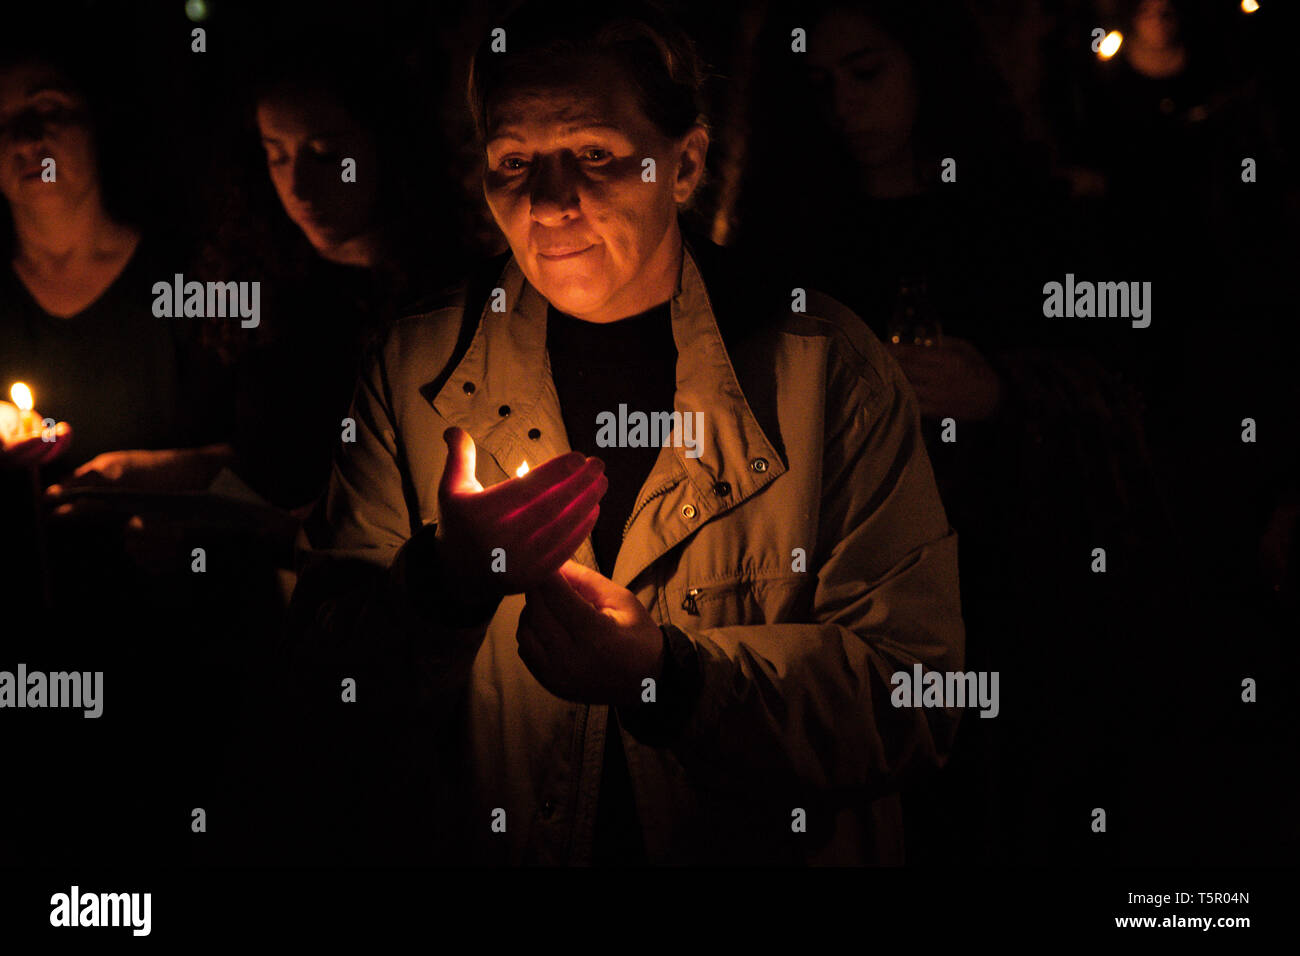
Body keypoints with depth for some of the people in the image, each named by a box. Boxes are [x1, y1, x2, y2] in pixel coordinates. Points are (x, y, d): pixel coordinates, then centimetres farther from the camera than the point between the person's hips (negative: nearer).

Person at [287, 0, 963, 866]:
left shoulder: (825, 367, -4)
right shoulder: (418, 373, 2)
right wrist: (448, 585, -18)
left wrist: (669, 673, -18)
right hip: (478, 847, 2)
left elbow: (915, 693, -7)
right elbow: (329, 679, 0)